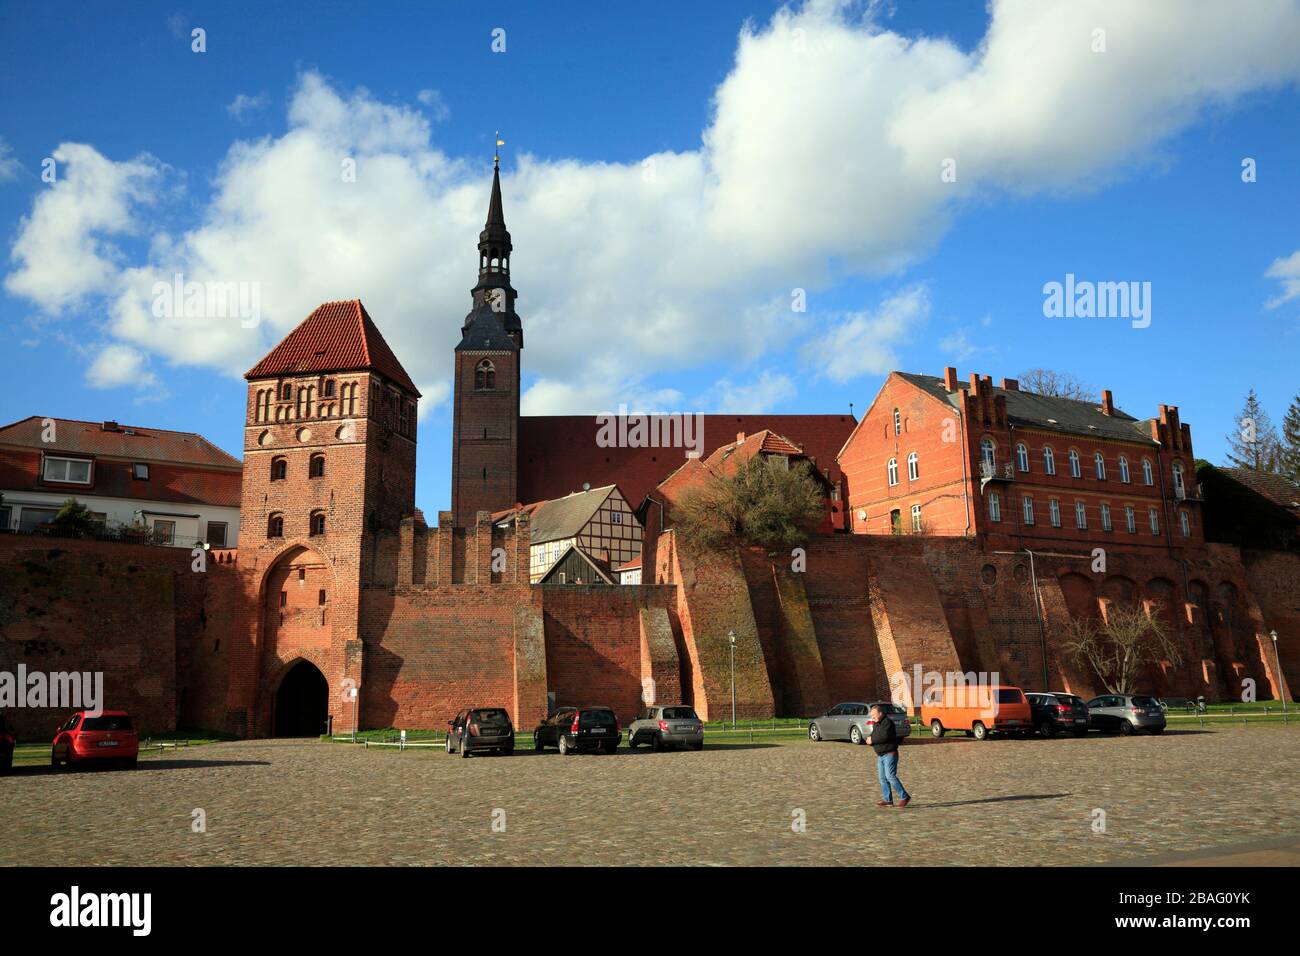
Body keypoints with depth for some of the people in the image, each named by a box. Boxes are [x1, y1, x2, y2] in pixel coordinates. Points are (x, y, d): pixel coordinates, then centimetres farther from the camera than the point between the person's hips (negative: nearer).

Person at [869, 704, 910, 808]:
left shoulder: (887, 723, -14)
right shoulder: (877, 724, 16)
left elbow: (884, 736, -28)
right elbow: (873, 736, 15)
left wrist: (872, 740, -16)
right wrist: (871, 740, -8)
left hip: (889, 754, -9)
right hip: (880, 755, 9)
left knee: (890, 776, -15)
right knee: (883, 778, 6)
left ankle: (904, 797, -8)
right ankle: (888, 800, 10)